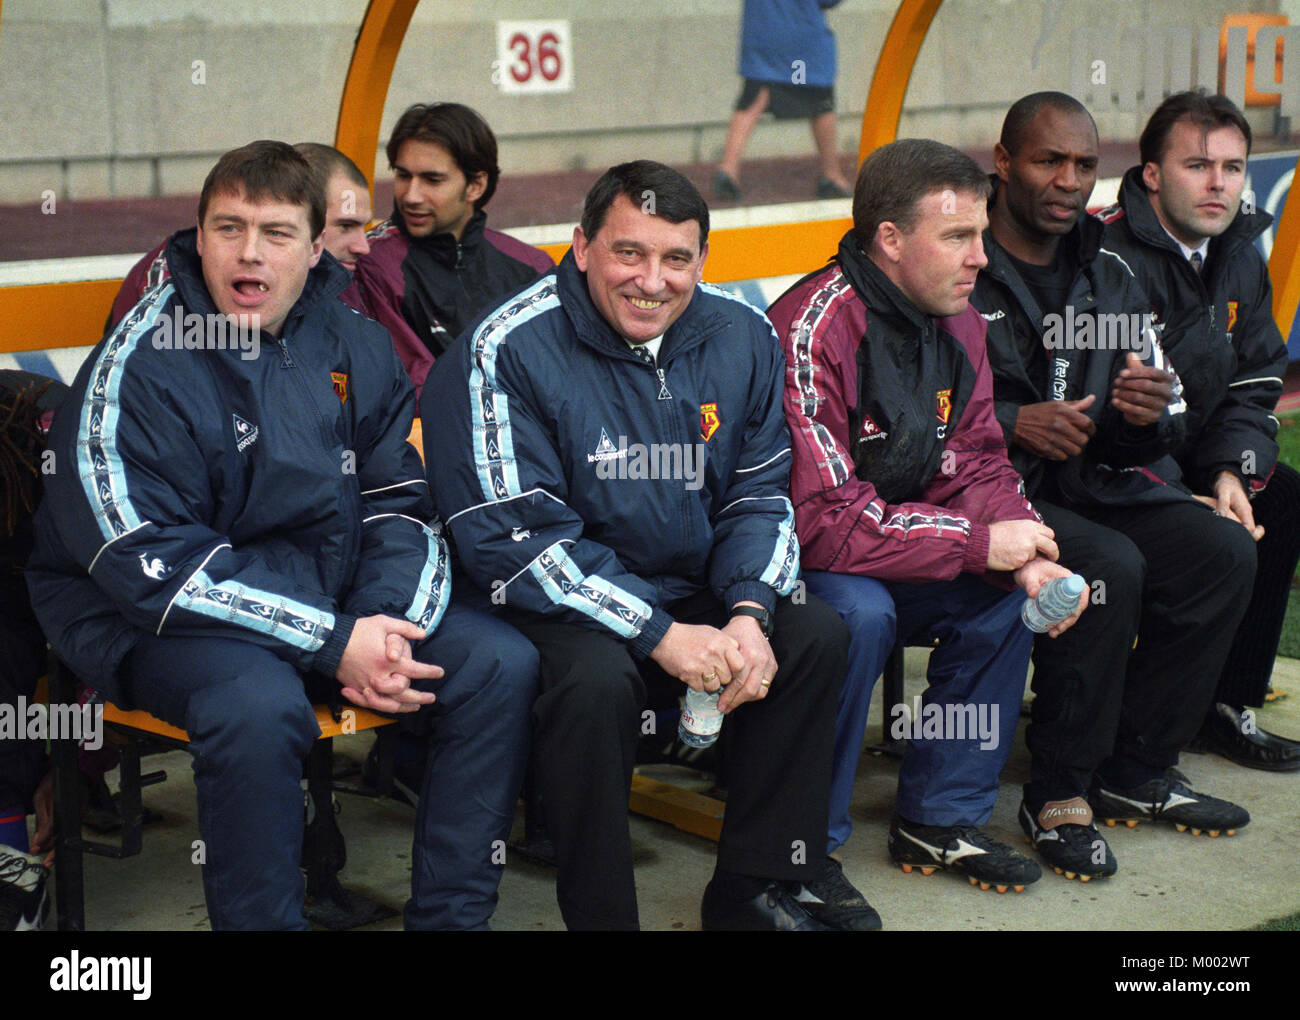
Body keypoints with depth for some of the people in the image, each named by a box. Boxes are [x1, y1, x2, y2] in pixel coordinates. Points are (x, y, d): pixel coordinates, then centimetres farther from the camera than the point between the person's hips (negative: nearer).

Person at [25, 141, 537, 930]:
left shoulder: (357, 346, 4)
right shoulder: (139, 366, -14)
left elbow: (401, 505, 7)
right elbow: (147, 561, -20)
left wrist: (390, 627, -15)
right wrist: (333, 644, -23)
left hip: (336, 596, 6)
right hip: (158, 621, -6)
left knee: (501, 664, -10)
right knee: (259, 704, -36)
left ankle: (451, 917, -1)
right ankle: (261, 921, -15)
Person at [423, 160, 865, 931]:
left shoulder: (741, 337, 1)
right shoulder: (508, 350, -16)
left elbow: (761, 496, 7)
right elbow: (512, 538, -19)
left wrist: (750, 613, -14)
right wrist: (659, 635, -24)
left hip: (698, 588, 6)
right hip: (563, 599, -5)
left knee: (814, 635, -13)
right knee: (596, 681, -34)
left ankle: (762, 885, 1)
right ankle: (599, 915, -14)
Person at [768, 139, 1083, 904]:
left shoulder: (957, 323, 1)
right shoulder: (811, 332, -26)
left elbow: (976, 467, 4)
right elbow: (822, 519, -30)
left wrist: (1028, 557, -17)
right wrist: (982, 543, -23)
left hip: (891, 560, 8)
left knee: (1009, 592, -10)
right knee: (860, 612, -34)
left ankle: (940, 818, 3)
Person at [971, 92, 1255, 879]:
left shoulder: (1109, 276, 15)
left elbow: (1168, 424, 18)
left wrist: (1151, 414, -7)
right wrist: (1010, 425, -25)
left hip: (1090, 483, 7)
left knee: (1225, 551, -11)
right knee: (1110, 567, -30)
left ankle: (1134, 770, -1)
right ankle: (1058, 795, -14)